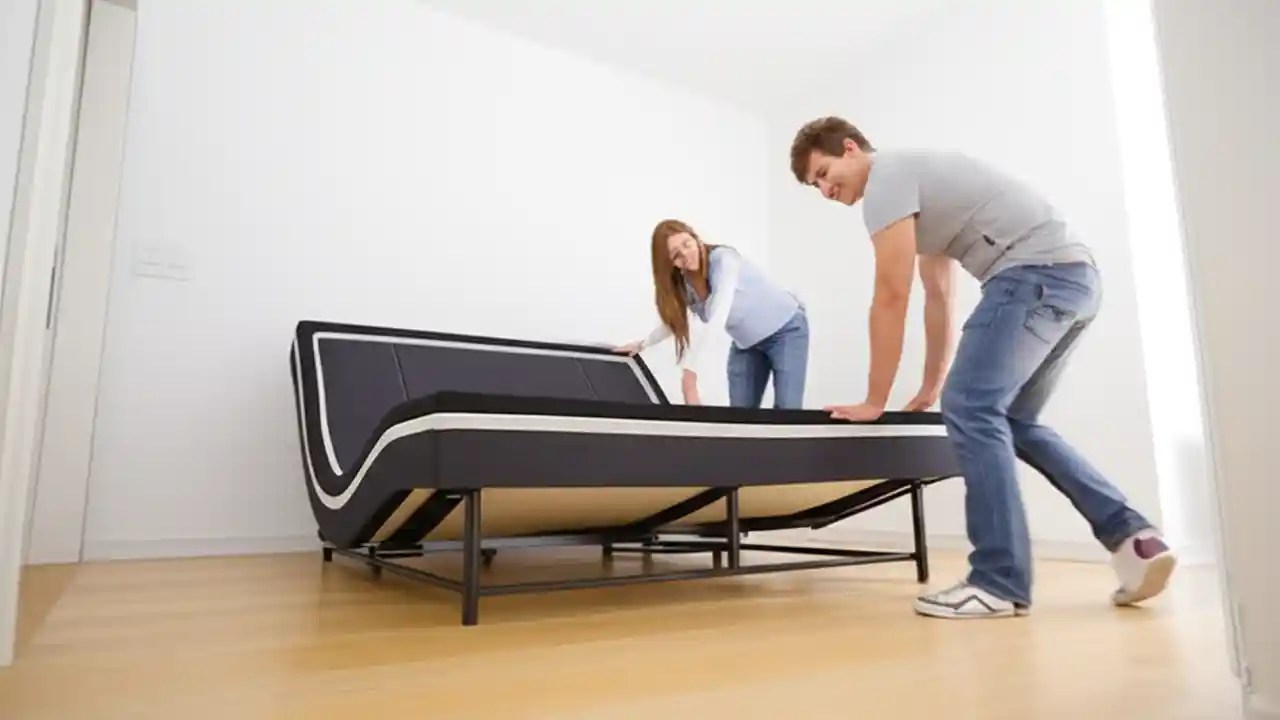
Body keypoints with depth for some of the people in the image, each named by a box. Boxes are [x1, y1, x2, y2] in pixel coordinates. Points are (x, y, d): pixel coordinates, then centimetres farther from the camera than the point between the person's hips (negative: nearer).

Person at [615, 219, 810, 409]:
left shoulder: (723, 260, -31)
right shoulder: (682, 282, -10)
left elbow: (716, 321, -43)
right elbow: (673, 322, 9)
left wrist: (689, 373, -50)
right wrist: (642, 344, -4)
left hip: (786, 330, -6)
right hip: (746, 343, 6)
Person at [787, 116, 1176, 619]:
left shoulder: (886, 178, -5)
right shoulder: (912, 181, 27)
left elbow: (891, 299, -10)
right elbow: (938, 297, 27)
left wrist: (873, 403, -4)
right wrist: (931, 389, 30)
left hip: (1037, 273, -10)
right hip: (1074, 275, 10)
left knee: (970, 407, -13)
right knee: (1012, 420, 15)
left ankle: (999, 583, -10)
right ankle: (1132, 536, 10)